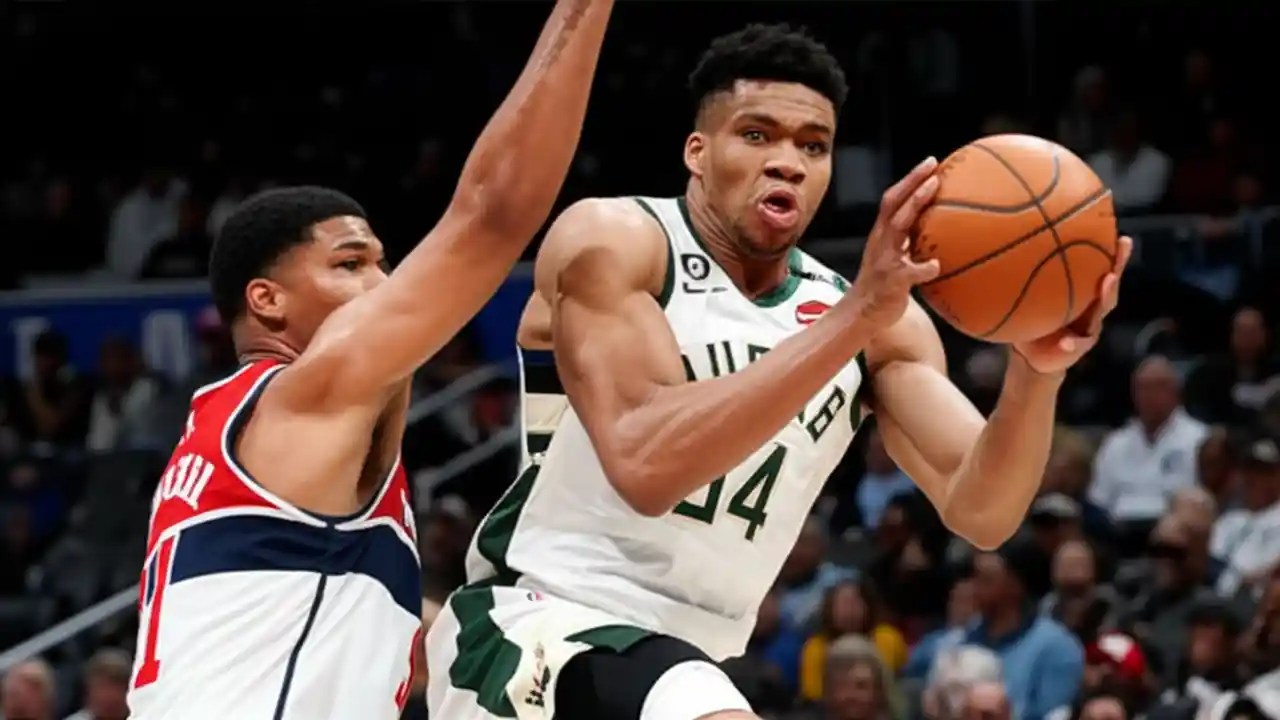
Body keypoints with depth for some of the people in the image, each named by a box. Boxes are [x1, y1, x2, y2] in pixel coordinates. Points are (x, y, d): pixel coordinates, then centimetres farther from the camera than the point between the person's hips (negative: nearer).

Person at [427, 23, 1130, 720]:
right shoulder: (611, 240, -11)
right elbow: (645, 464, -27)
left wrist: (1035, 372, -26)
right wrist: (855, 316, -32)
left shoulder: (883, 326, 5)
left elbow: (979, 512, -6)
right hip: (534, 627, -8)